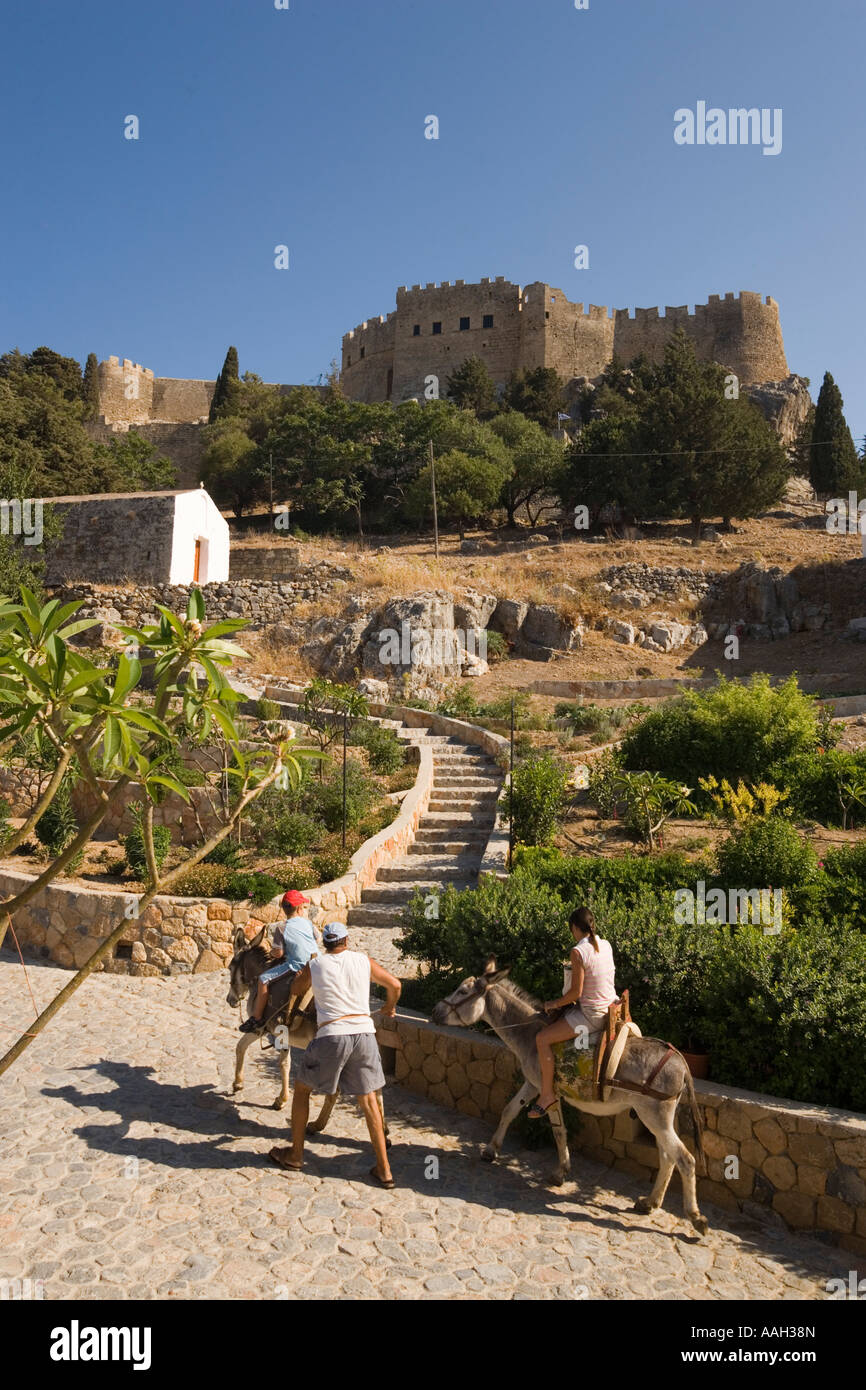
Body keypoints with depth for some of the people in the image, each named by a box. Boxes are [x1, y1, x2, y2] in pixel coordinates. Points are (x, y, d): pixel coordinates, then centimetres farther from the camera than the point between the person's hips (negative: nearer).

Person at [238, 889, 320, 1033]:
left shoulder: (282, 928, -7)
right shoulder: (307, 921, 6)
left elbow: (279, 953, -9)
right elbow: (317, 940, 17)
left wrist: (272, 953, 13)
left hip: (296, 965, -6)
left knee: (264, 979, -3)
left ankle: (257, 1018, -3)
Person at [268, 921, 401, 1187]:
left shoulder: (314, 966, 5)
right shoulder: (363, 960, 8)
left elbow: (295, 990, 23)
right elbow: (395, 985, 14)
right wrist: (389, 1007, 34)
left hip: (332, 1036, -2)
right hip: (364, 1033, 2)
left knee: (301, 1088, 20)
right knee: (368, 1099, 13)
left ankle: (295, 1154, 29)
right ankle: (384, 1170, 12)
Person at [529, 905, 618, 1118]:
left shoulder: (578, 952, -21)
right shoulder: (606, 945, 2)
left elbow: (576, 992, -19)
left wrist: (555, 1004, -1)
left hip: (592, 1015, -9)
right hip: (610, 1007, 9)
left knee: (542, 1039, -2)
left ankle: (547, 1094, 5)